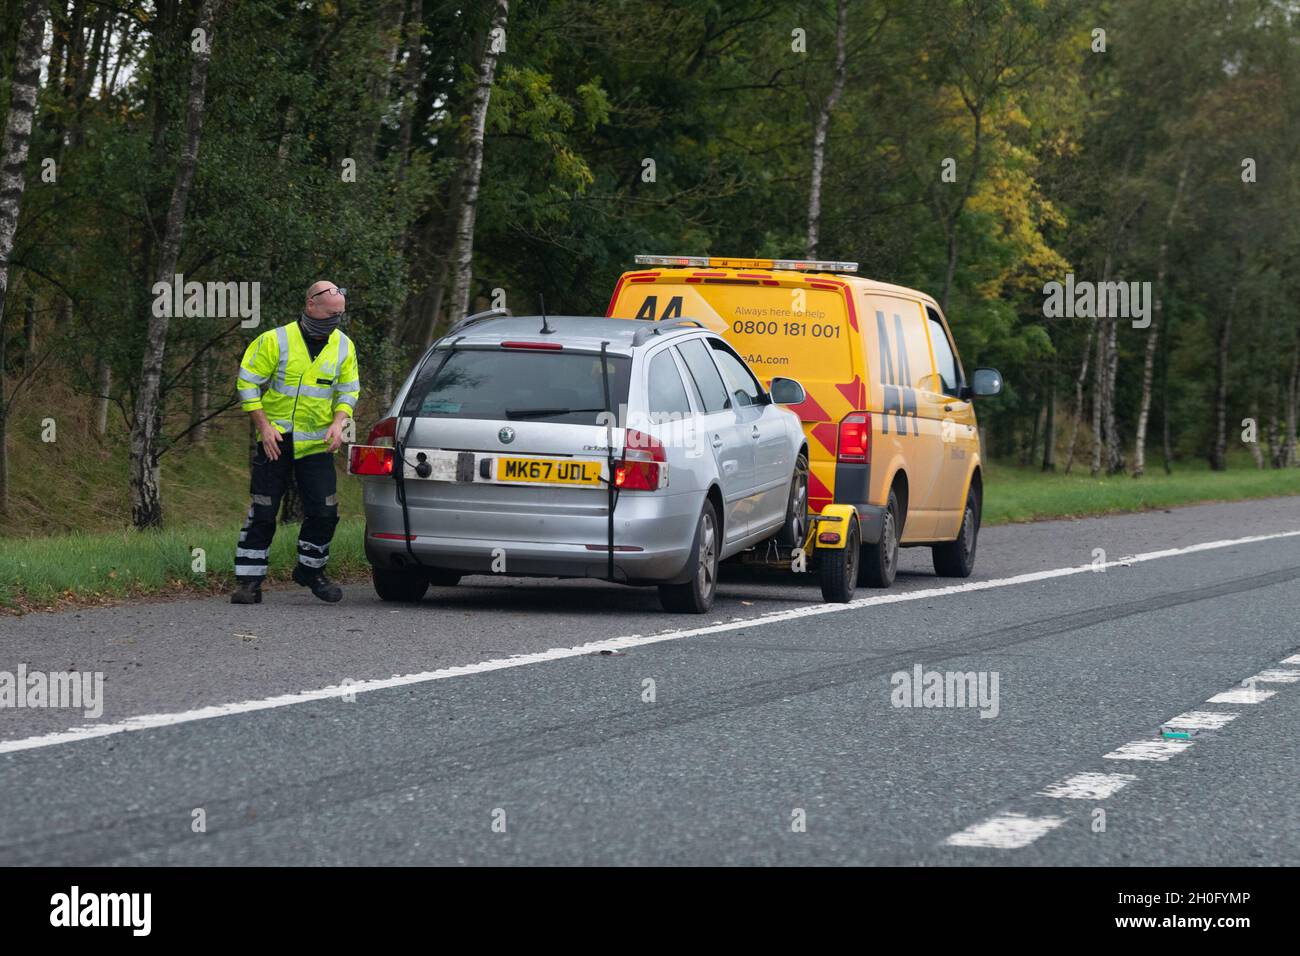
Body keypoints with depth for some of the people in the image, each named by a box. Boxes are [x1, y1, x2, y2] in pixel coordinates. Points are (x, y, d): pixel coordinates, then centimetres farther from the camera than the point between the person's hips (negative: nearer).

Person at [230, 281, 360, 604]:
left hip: (317, 444, 3)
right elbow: (247, 383, -6)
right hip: (276, 441, -3)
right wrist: (264, 426, -13)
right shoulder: (275, 341, -10)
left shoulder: (343, 346, 3)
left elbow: (349, 390, 13)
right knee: (262, 513, -2)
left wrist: (338, 423, -5)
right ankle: (248, 580, 4)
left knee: (324, 512, 1)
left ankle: (310, 569, 23)